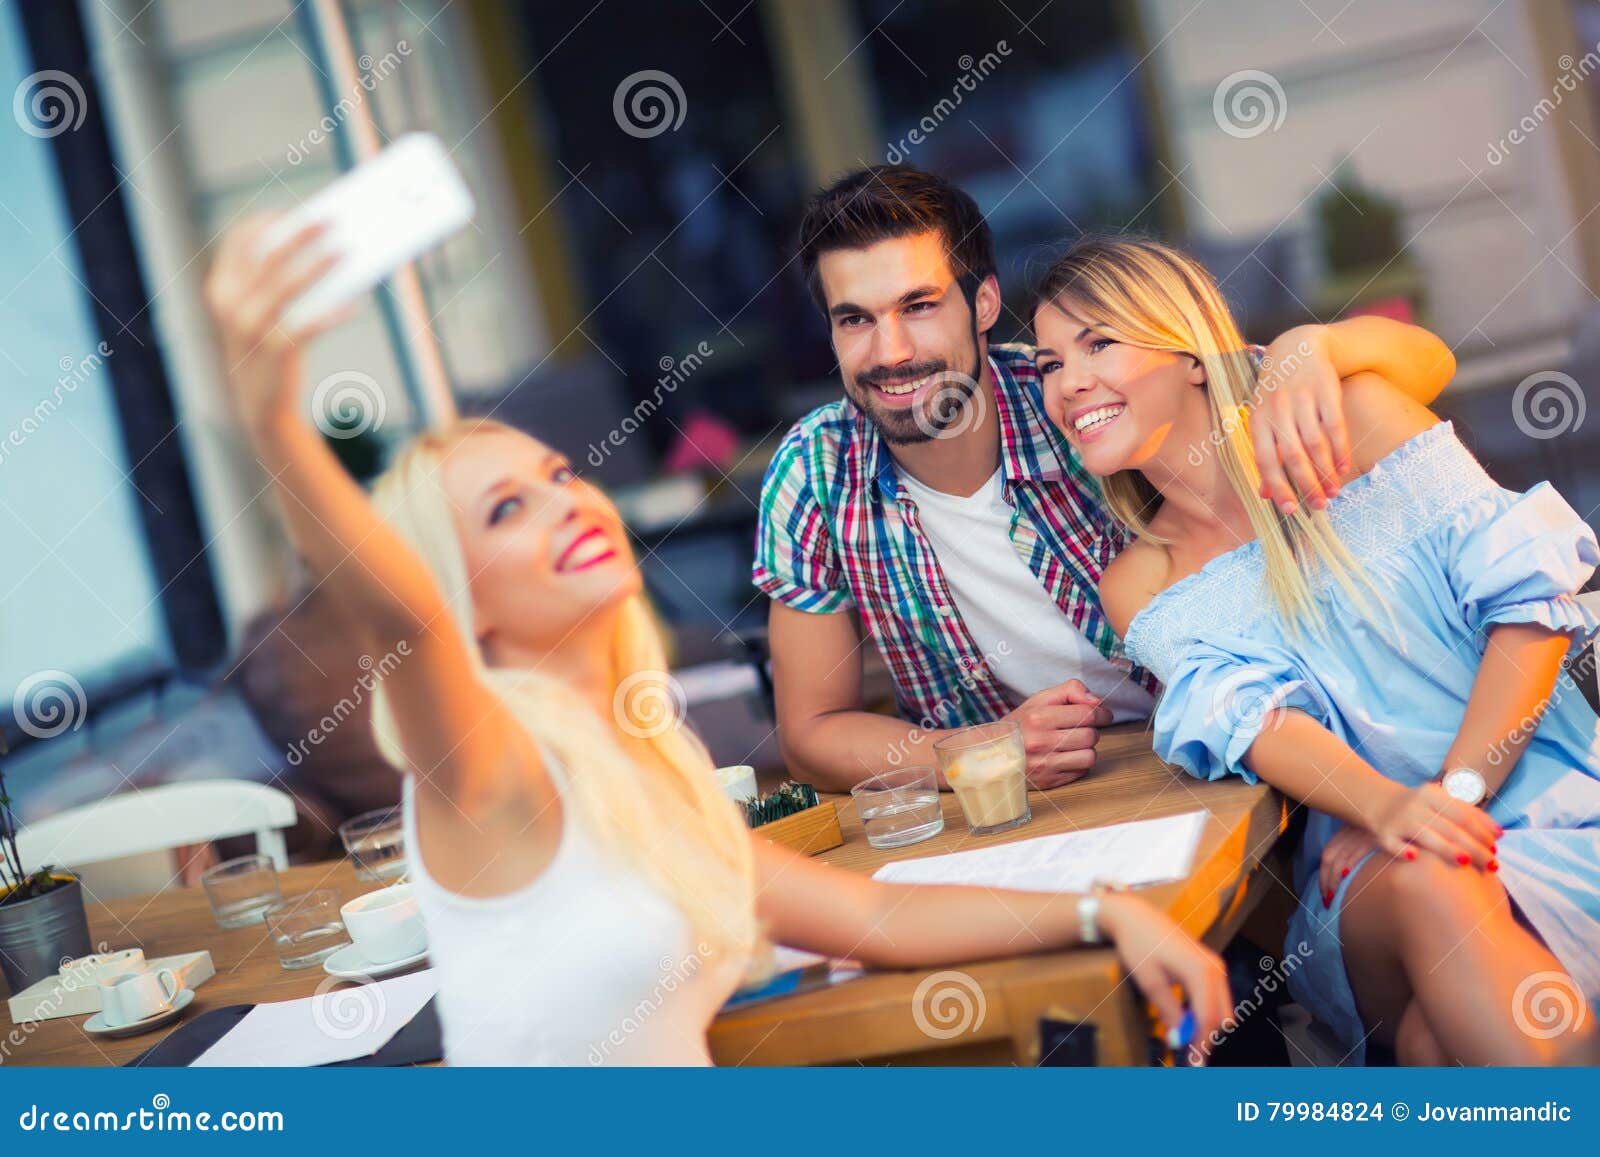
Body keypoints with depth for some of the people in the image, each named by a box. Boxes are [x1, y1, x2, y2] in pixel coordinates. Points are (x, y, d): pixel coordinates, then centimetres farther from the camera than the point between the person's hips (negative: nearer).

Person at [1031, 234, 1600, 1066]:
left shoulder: (1351, 418, 4)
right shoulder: (1138, 587, 10)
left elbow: (1527, 597, -2)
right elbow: (1250, 715, -8)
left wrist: (1458, 792, -14)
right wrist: (1386, 808, -29)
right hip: (1361, 854, 2)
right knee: (1429, 887, -35)